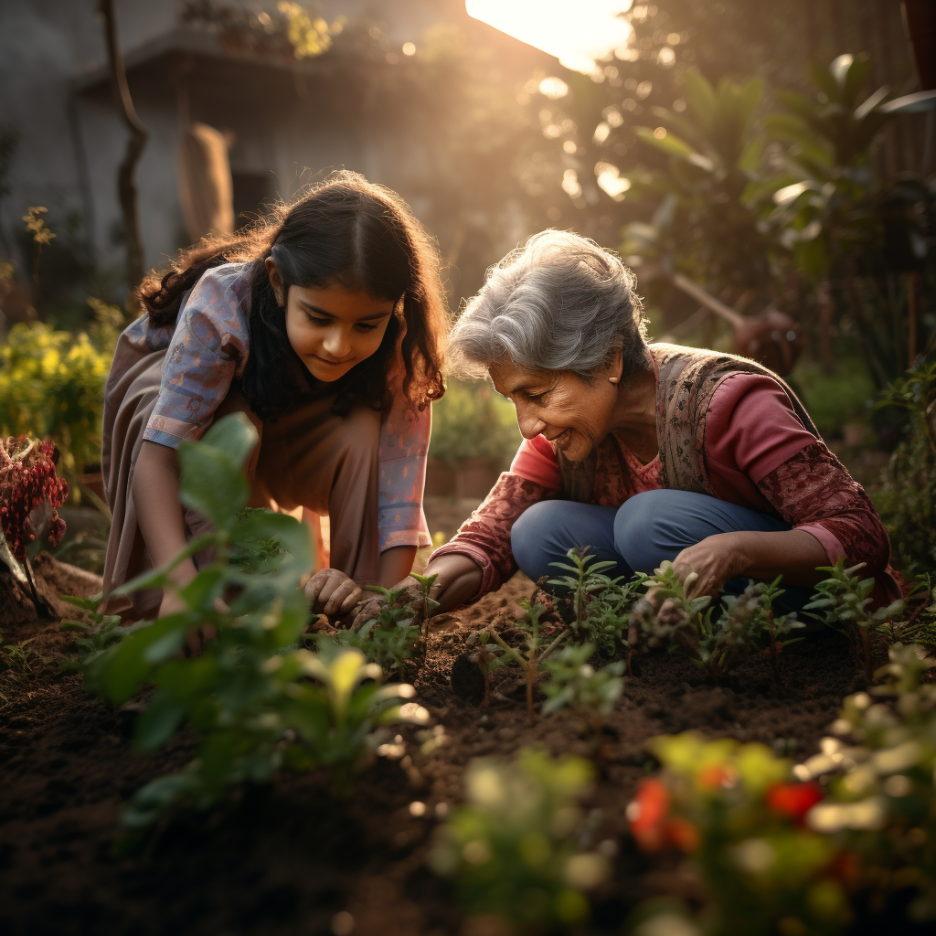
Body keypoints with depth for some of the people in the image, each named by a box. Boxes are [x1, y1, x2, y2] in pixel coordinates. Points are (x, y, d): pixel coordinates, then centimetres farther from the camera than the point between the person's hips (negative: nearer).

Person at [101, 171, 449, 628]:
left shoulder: (394, 348, -30)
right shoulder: (223, 305, -39)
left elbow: (400, 487, -34)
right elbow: (158, 455, -43)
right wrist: (181, 582, -56)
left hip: (281, 423, 2)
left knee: (362, 431, -29)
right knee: (228, 422, -37)